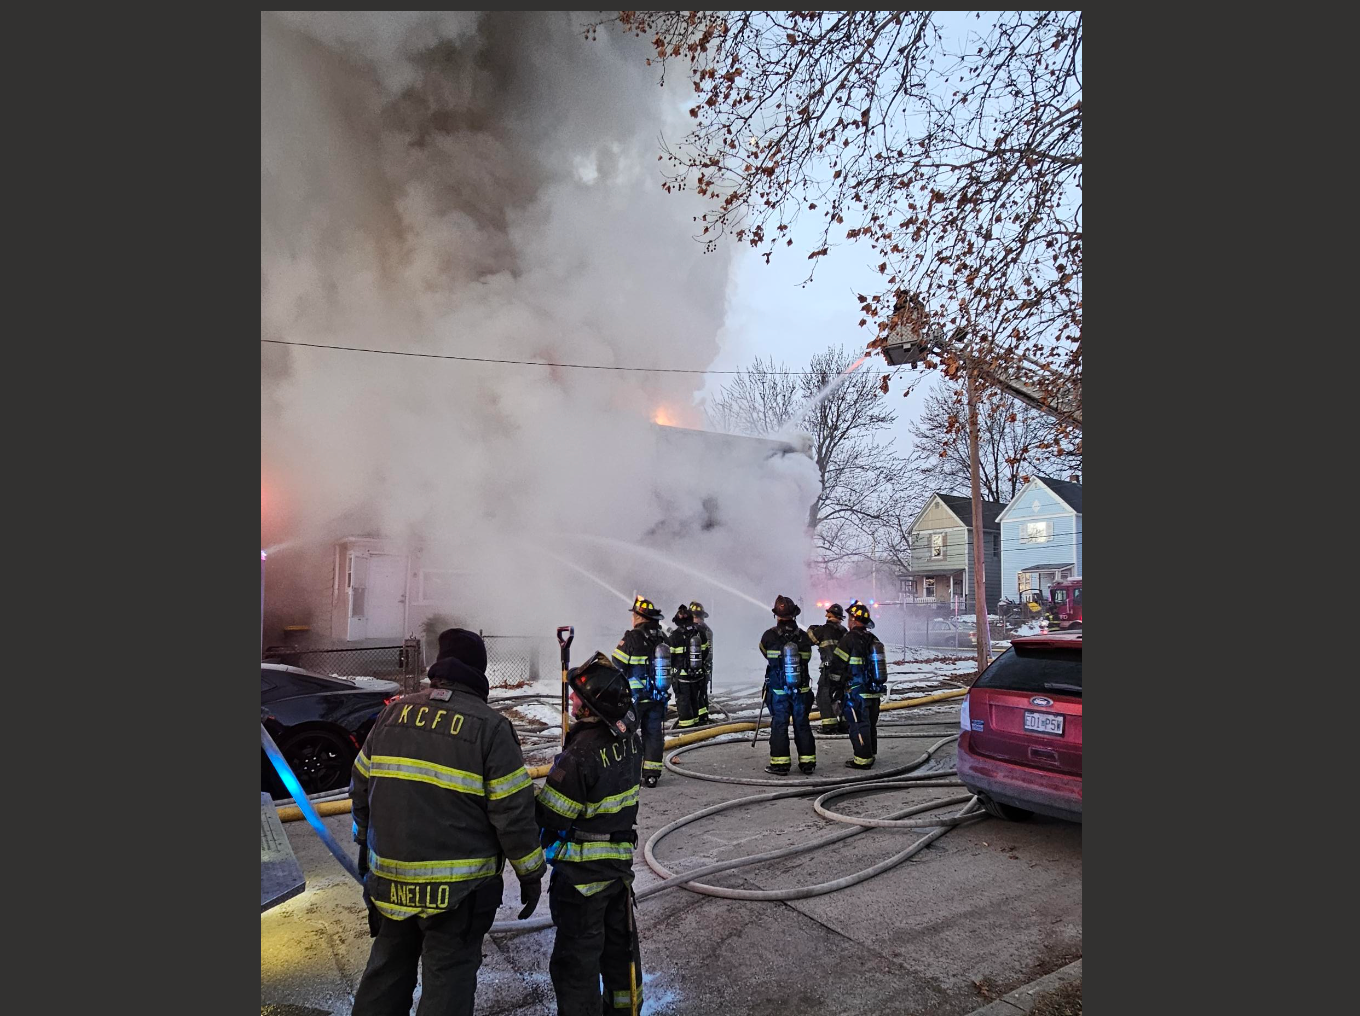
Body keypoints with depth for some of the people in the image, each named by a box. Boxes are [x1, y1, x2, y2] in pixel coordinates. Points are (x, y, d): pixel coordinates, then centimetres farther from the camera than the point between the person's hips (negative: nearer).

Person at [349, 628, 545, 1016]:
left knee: (387, 967, 23)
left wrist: (365, 840, 26)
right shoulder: (489, 726, -15)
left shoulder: (394, 712, 0)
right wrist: (531, 873, -2)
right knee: (448, 977, 9)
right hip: (457, 888, -5)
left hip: (389, 879, 5)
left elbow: (361, 787, 10)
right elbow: (514, 812, -14)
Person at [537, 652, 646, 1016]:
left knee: (576, 958, 9)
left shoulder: (579, 756, -29)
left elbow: (546, 816, -21)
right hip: (620, 863, 8)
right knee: (620, 941, 24)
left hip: (582, 873, -8)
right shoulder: (630, 740, -9)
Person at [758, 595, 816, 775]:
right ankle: (807, 762, 18)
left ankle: (780, 763, 7)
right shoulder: (803, 637, -5)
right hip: (801, 689, 2)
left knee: (779, 725, 5)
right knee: (802, 724, 12)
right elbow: (807, 658, 8)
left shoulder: (770, 636, -12)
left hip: (778, 690, -2)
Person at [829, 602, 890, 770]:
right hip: (875, 690, 8)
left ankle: (863, 759, 2)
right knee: (870, 724, 16)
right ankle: (870, 755, 26)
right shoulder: (873, 639, 9)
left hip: (857, 691, -8)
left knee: (859, 725, -1)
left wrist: (839, 679, 8)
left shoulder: (850, 639, -15)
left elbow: (836, 664, -10)